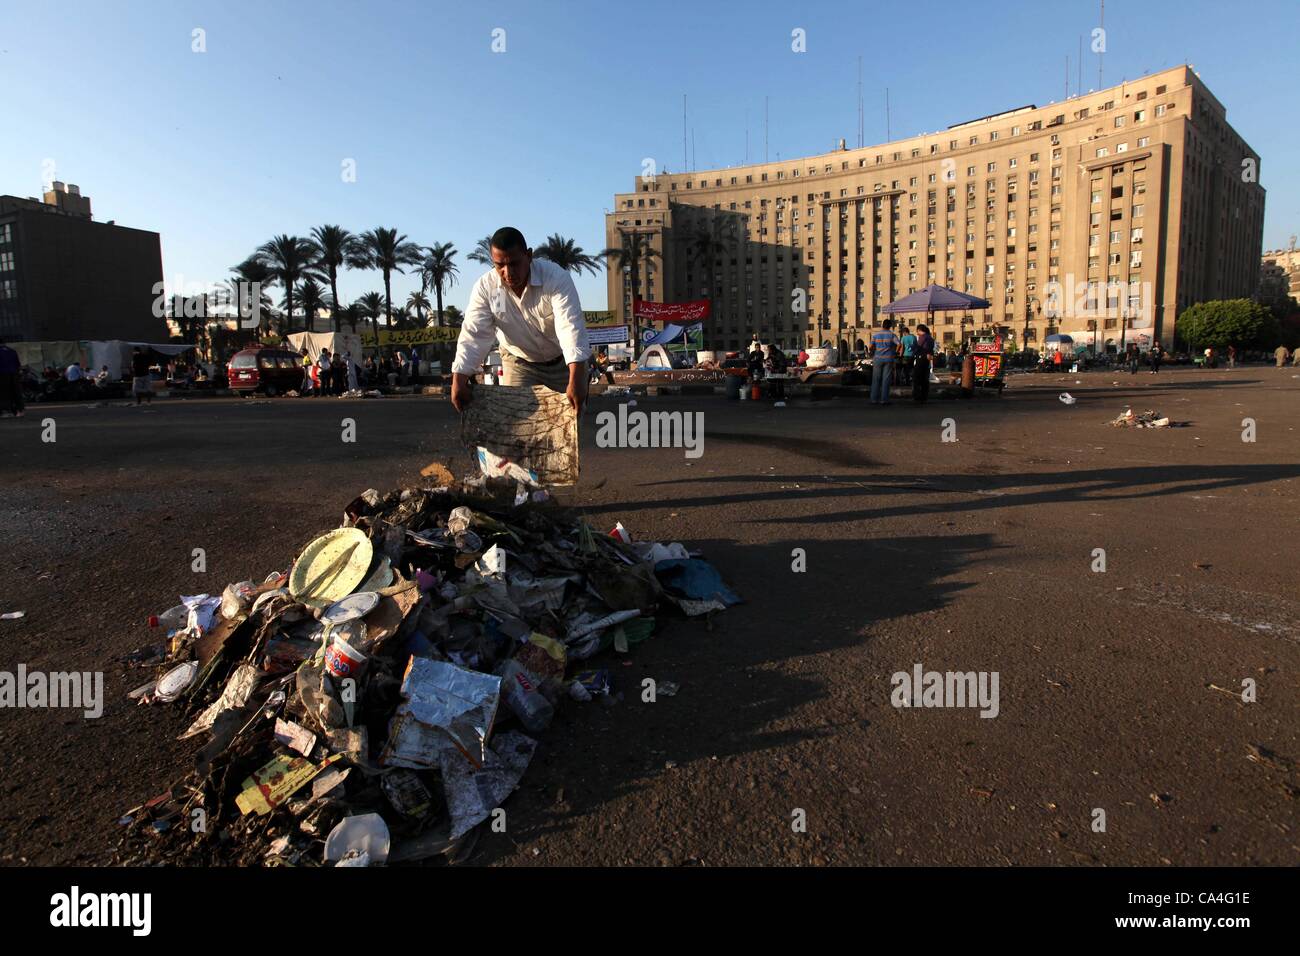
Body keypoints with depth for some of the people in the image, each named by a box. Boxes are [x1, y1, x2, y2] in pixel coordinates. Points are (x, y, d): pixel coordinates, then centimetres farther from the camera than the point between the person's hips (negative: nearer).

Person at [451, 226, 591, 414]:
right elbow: (474, 335, -20)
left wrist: (576, 379, -51)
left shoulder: (556, 277, -28)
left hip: (564, 362, -2)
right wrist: (459, 380, -33)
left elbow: (571, 328, -38)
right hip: (519, 362, 2)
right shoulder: (485, 287, -18)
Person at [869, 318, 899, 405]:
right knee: (886, 380, 2)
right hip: (888, 359, -1)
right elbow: (899, 344, -11)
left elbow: (871, 346, -2)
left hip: (878, 359, 1)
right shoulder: (891, 334, -1)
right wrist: (895, 353, 3)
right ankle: (884, 399, 1)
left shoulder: (875, 334, 2)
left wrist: (873, 353, 15)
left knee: (876, 379, 6)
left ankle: (874, 399, 4)